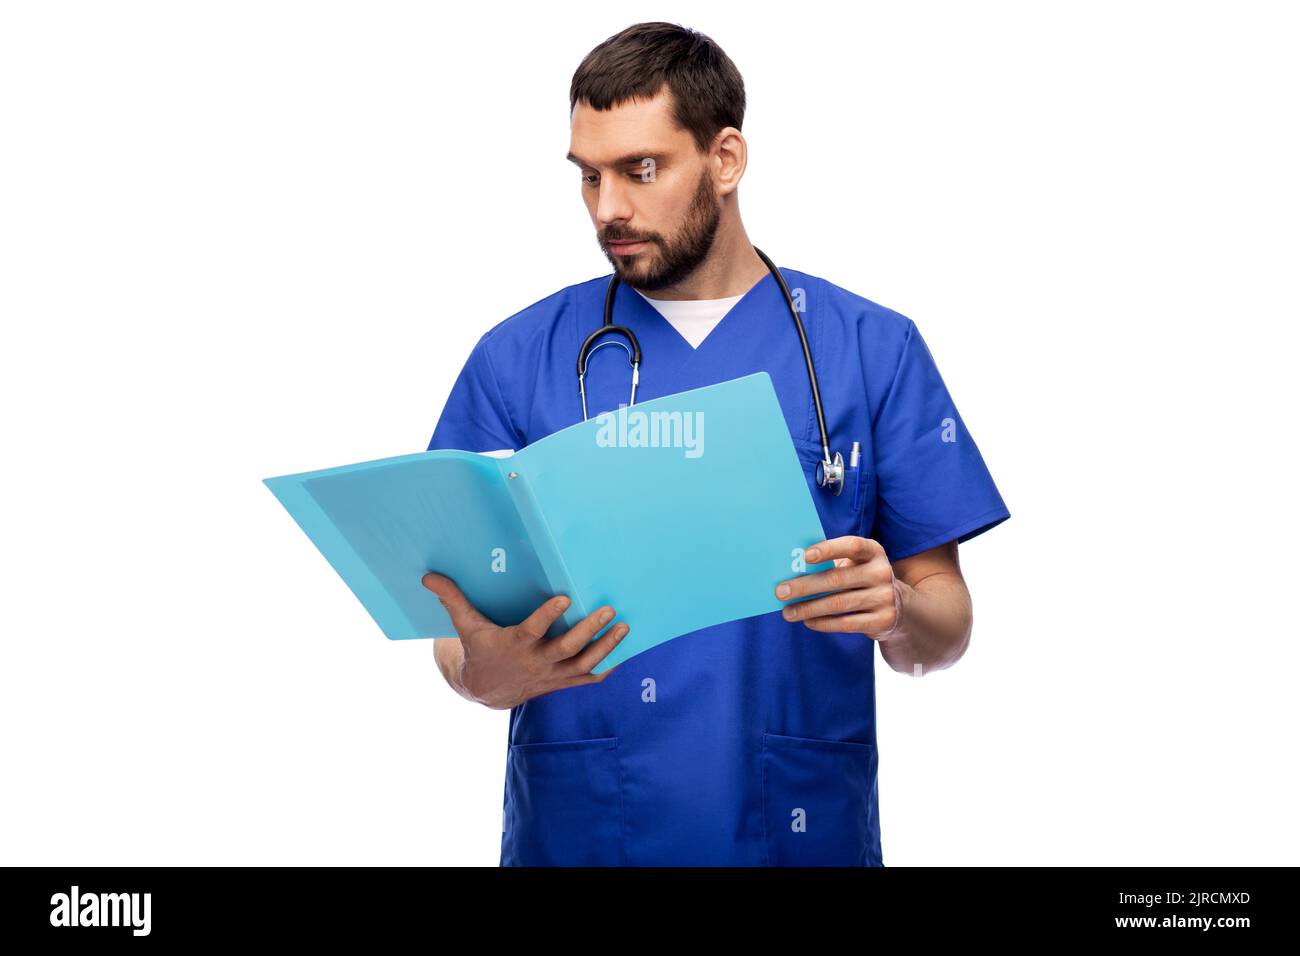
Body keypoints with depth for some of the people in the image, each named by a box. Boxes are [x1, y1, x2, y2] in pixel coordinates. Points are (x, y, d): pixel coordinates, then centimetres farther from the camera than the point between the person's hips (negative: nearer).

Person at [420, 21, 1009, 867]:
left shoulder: (872, 350, -2)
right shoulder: (519, 358, -1)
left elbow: (947, 629, 0)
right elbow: (461, 634, -1)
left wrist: (897, 612, -22)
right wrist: (485, 673, -23)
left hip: (804, 827, 0)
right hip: (573, 829, 0)